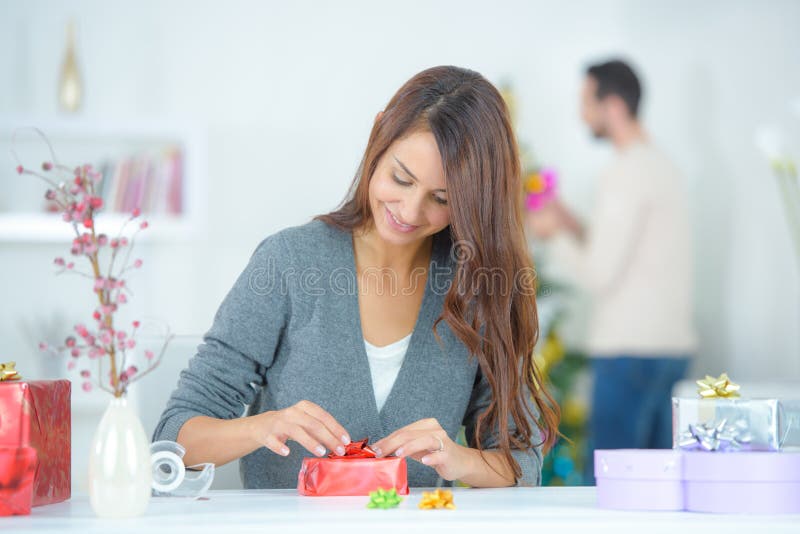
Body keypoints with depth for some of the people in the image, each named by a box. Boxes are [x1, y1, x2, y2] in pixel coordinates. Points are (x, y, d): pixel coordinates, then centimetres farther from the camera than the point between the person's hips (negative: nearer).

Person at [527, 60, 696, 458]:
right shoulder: (663, 166, 16)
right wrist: (574, 227, 19)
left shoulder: (625, 174, -12)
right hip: (672, 345, 9)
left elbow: (600, 275, -15)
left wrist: (554, 236, 0)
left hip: (630, 350, -9)